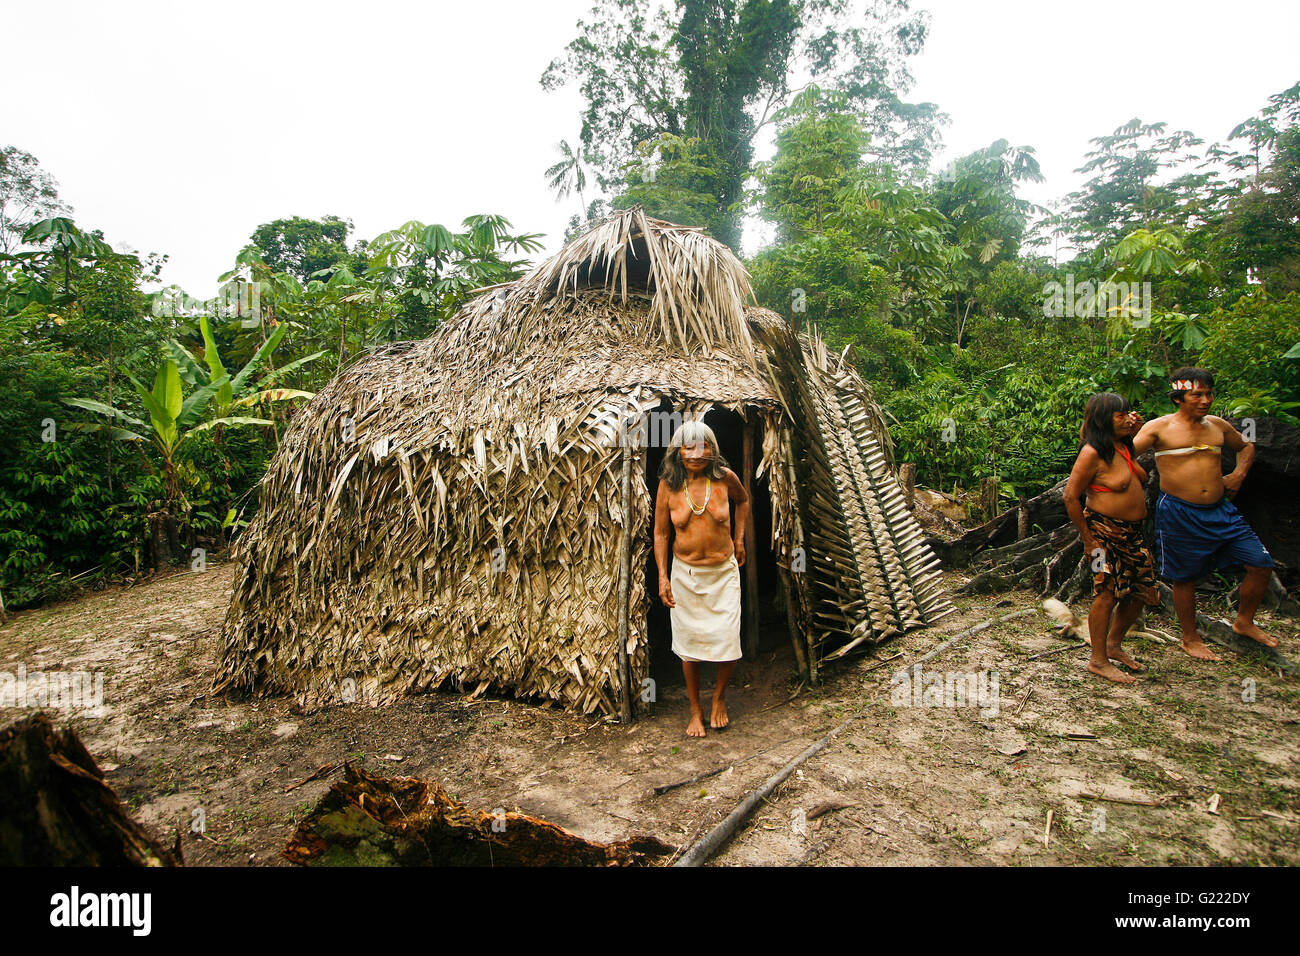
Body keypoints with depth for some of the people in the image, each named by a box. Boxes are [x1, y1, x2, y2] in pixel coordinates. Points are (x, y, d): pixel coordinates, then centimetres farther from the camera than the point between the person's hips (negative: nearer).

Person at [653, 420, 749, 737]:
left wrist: (739, 539, 12)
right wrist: (662, 577, -4)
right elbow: (660, 533, 1)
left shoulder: (725, 478, -7)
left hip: (723, 572, 0)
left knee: (727, 642, -5)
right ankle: (696, 711, 27)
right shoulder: (668, 485, -7)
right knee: (688, 644, 6)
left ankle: (719, 697, 26)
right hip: (685, 574, 0)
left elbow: (743, 500, 16)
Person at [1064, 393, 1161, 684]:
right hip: (1104, 531, -9)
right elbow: (1071, 497, -19)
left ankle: (1114, 644, 30)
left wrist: (1135, 430, 13)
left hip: (1132, 532, 9)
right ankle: (1098, 660, 7)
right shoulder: (1093, 453, -18)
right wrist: (1088, 539, -17)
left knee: (1143, 590, 12)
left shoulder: (1123, 445, 8)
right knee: (1107, 592, -6)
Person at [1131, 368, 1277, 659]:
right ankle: (1190, 639, 24)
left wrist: (1239, 473, 12)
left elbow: (1246, 446, 29)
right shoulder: (1159, 428, -5)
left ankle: (1244, 622, 28)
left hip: (1221, 510, 5)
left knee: (1262, 564, 4)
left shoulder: (1217, 426, 10)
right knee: (1185, 577, 5)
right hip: (1179, 513, -5)